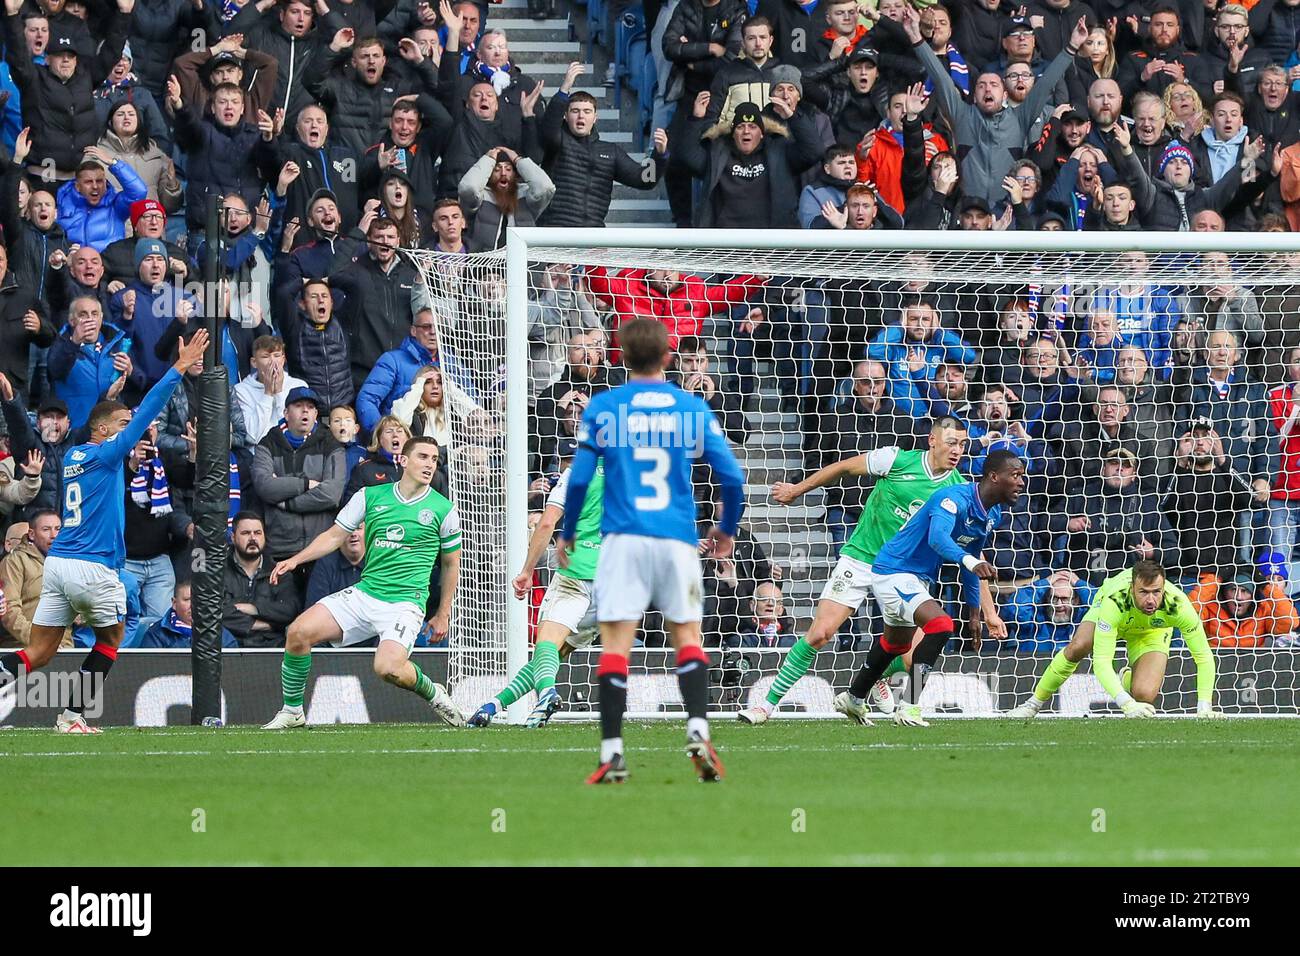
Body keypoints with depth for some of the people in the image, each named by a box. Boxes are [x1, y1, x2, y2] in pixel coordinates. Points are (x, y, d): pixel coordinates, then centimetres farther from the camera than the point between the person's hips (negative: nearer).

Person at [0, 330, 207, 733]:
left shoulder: (73, 457, 15)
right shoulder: (106, 455, -6)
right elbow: (146, 414, -11)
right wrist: (179, 369, -11)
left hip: (57, 562, 7)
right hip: (92, 568, -6)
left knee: (39, 653, 5)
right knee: (110, 639, 16)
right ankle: (72, 715, 11)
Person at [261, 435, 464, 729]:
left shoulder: (443, 510, 1)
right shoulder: (370, 496, 5)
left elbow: (451, 563, 12)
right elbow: (335, 536, 11)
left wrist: (443, 615, 12)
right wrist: (295, 561, -2)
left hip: (405, 602, -4)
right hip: (364, 592, 4)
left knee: (387, 667, -29)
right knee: (299, 633, -14)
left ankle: (432, 693, 3)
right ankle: (292, 712, 4)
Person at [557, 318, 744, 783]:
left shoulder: (602, 407, 2)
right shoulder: (692, 408, 5)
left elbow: (578, 478, -1)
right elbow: (732, 477, 3)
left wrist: (566, 534, 13)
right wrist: (726, 529, 20)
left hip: (623, 540, -1)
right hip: (678, 540, 1)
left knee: (615, 643, -2)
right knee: (687, 636, 11)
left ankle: (613, 752, -8)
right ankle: (697, 730, -9)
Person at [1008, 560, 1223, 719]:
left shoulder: (1177, 604, -40)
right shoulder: (1114, 602, -43)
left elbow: (1203, 656, -29)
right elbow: (1101, 661, -45)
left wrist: (1204, 708, -37)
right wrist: (1127, 704, -58)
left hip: (1153, 631, 1)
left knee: (1144, 696, -22)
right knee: (1078, 647, -30)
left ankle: (1127, 679, 19)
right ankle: (1034, 703, -6)